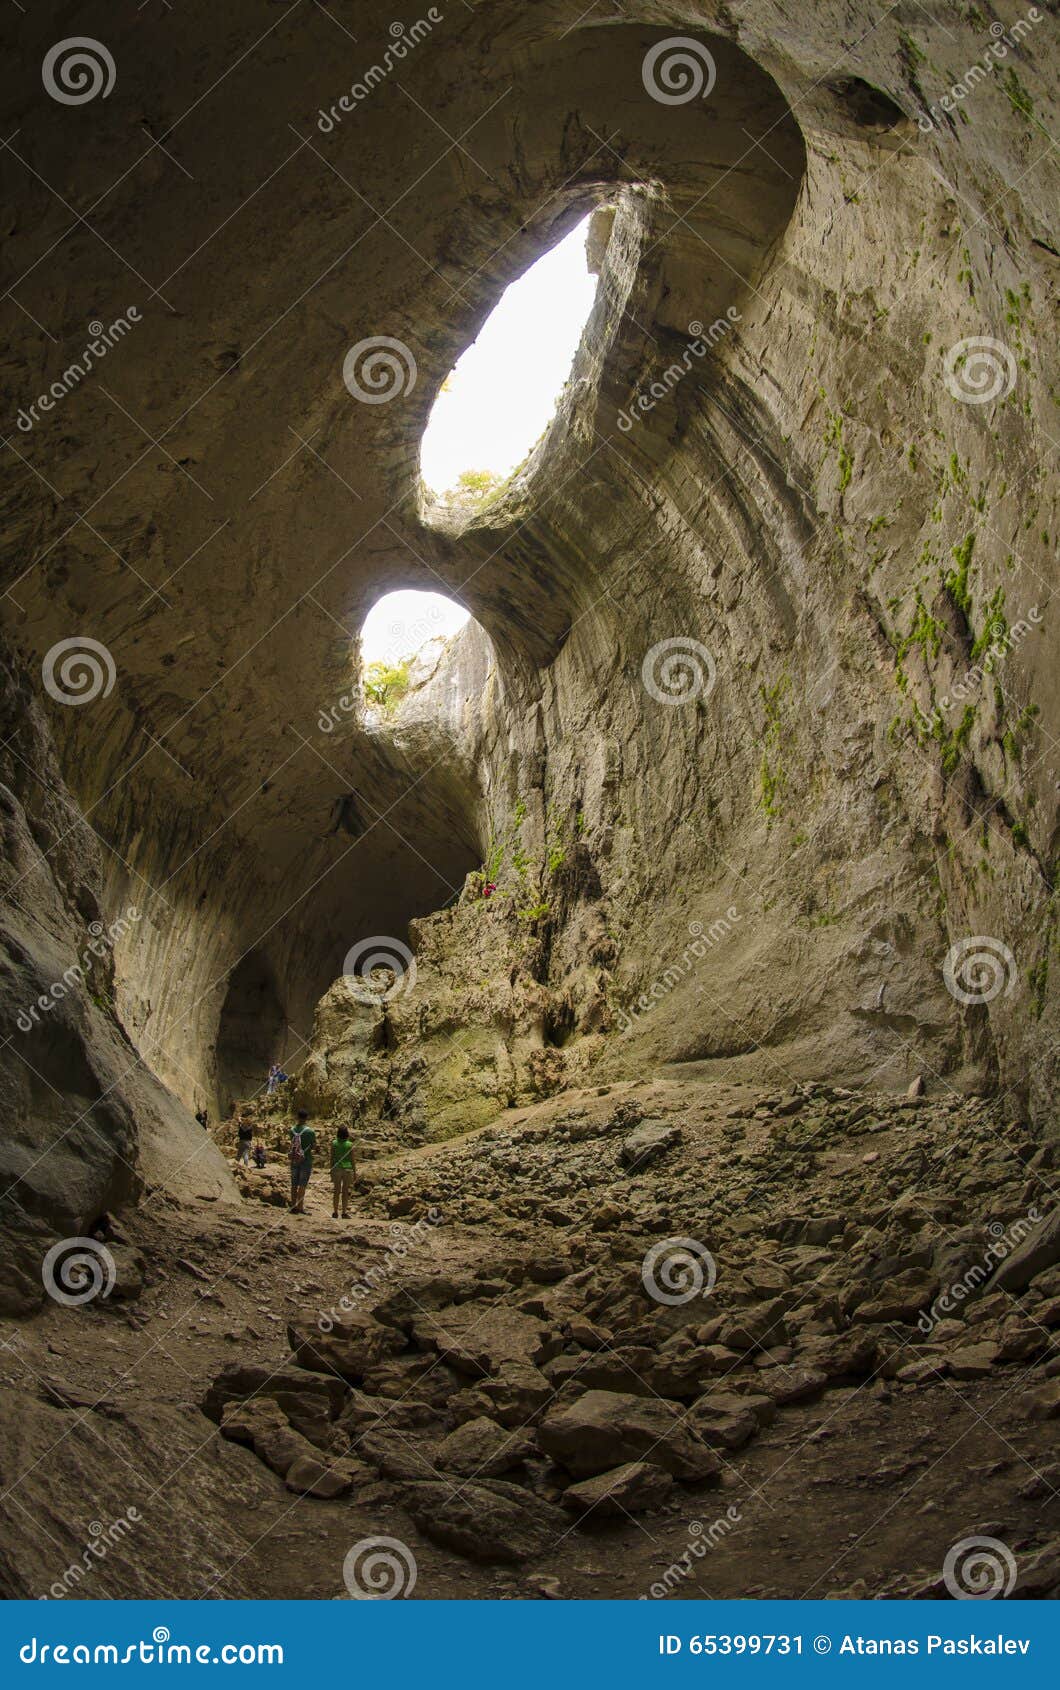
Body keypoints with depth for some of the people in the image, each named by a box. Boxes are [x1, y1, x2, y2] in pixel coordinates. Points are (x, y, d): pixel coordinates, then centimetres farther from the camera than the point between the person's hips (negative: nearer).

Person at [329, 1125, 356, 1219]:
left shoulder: (334, 1143, -4)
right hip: (347, 1168, -1)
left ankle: (335, 1212, 9)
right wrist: (355, 1172, 4)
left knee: (336, 1191, 9)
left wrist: (331, 1170, 8)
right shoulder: (350, 1144, -7)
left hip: (337, 1169, 1)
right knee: (345, 1191, 6)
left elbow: (332, 1158, -1)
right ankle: (344, 1212, 5)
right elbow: (352, 1159, -4)